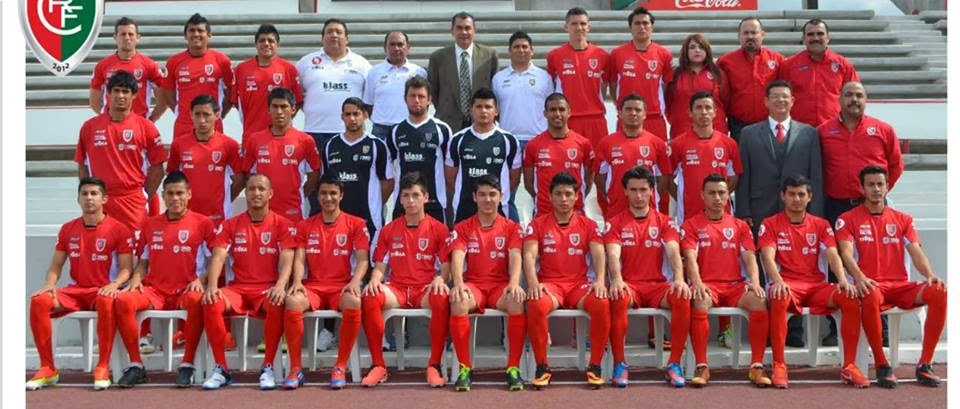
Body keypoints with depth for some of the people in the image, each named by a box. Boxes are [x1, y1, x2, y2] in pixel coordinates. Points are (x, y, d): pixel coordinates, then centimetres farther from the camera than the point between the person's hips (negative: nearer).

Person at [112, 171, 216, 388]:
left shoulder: (202, 223, 4)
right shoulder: (151, 224, 15)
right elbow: (143, 261, 20)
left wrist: (200, 280, -14)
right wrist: (136, 279, 0)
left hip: (186, 290, -3)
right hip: (155, 289, 4)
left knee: (197, 301, -39)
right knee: (122, 300, -25)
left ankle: (187, 365, -25)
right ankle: (136, 365, -14)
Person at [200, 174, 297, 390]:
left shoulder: (283, 225, 5)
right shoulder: (231, 224, 12)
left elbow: (286, 261, -7)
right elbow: (218, 258, 0)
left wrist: (280, 286, -28)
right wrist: (212, 286, -20)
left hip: (268, 290, -2)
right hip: (238, 289, 2)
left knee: (277, 304, -37)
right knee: (211, 302, -30)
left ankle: (268, 367, -20)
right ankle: (221, 368, -17)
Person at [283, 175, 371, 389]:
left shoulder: (356, 224, 8)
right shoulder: (305, 226, 14)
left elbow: (362, 260, 0)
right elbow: (299, 259, 5)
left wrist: (355, 281, -20)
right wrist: (297, 281, -16)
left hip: (342, 287, -1)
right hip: (312, 286, 2)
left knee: (354, 303, -38)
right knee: (292, 301, -34)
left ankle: (340, 367, -23)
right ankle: (296, 368, -22)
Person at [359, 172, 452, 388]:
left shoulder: (438, 229, 7)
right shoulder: (388, 230, 13)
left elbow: (446, 268, 4)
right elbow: (379, 267, 12)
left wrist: (440, 279, -19)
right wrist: (374, 280, -10)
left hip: (426, 289, -2)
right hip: (396, 289, 2)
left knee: (442, 298, -38)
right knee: (369, 297, -31)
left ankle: (434, 365, -25)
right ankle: (378, 365, -20)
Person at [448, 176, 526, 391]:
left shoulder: (511, 227, 11)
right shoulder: (462, 228, 11)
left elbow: (515, 257, -5)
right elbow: (457, 256, -5)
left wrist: (514, 282, -26)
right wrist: (458, 282, -26)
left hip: (501, 285, 0)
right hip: (473, 285, 0)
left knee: (517, 301, -35)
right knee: (458, 301, -36)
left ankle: (513, 367, -24)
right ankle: (465, 368, -26)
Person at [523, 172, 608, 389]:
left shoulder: (589, 225, 12)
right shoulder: (537, 224, 9)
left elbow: (598, 254, -1)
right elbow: (529, 255, -4)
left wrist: (600, 280, -21)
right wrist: (533, 283, -22)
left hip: (579, 284, 1)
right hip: (549, 284, -1)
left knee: (602, 303, -32)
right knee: (536, 305, -36)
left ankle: (595, 366, -16)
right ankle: (542, 367, -19)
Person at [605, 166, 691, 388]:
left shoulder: (664, 222, 12)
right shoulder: (615, 223, 7)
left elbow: (674, 252, -5)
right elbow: (613, 255, -10)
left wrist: (679, 279, -26)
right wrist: (616, 280, -32)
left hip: (657, 285, 2)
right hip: (629, 285, -1)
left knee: (683, 298, -31)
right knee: (618, 298, -37)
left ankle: (674, 363, -19)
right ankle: (620, 363, -22)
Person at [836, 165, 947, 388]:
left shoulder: (903, 219, 18)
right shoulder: (848, 219, 7)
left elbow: (916, 252, 7)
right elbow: (847, 254, -7)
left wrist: (930, 275, -15)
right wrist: (860, 278, -27)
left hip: (901, 285, 4)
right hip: (871, 285, -4)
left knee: (939, 293, -26)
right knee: (870, 296, -41)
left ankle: (924, 364, -18)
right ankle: (882, 365, -26)